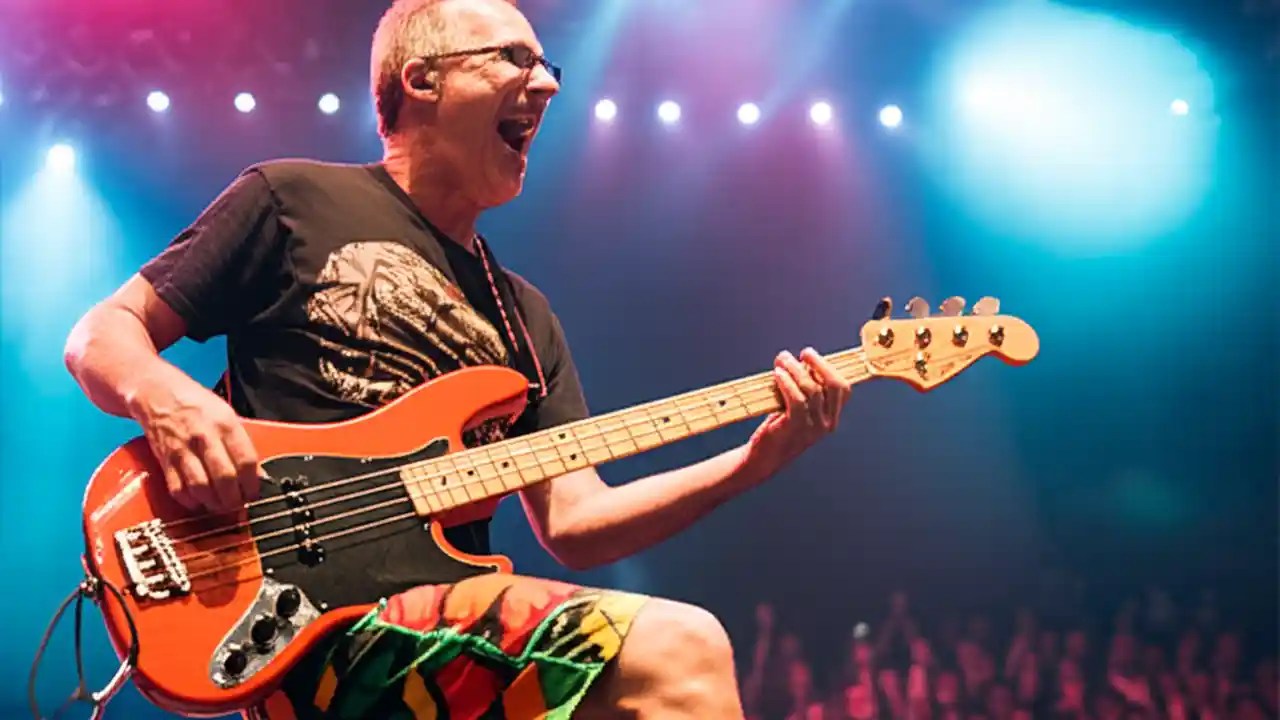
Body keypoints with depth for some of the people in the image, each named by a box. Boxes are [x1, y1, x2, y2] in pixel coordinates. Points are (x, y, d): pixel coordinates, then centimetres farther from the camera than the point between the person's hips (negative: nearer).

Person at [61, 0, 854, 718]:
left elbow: (573, 523, 12)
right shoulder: (291, 202, 5)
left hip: (448, 623, 7)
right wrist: (167, 399, -16)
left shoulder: (522, 312, 19)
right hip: (305, 620, -7)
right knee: (677, 652, -26)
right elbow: (102, 333, 7)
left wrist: (751, 462, 0)